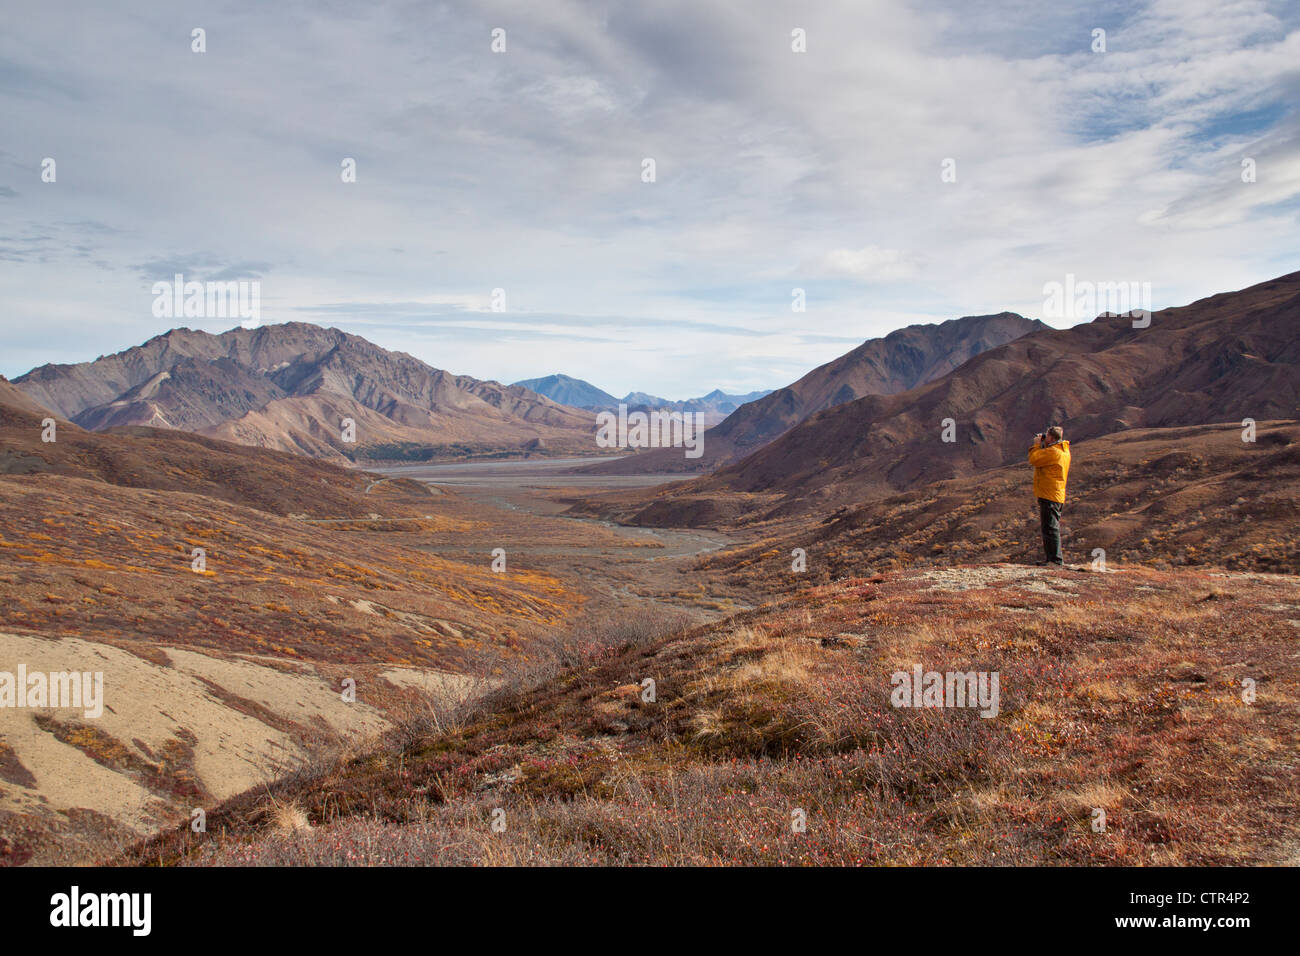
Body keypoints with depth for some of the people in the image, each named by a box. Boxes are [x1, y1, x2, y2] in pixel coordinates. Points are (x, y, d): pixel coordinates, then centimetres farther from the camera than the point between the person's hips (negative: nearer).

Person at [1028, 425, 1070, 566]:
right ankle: (1055, 558, 21)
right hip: (1057, 496, 10)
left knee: (1050, 528, -9)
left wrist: (1037, 444, -2)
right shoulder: (1063, 450, 15)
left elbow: (1034, 459, -16)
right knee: (1052, 528, 16)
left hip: (1049, 496, -10)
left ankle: (1055, 559, -9)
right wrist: (1041, 445, 14)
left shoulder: (1053, 452, -17)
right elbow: (1043, 458, 24)